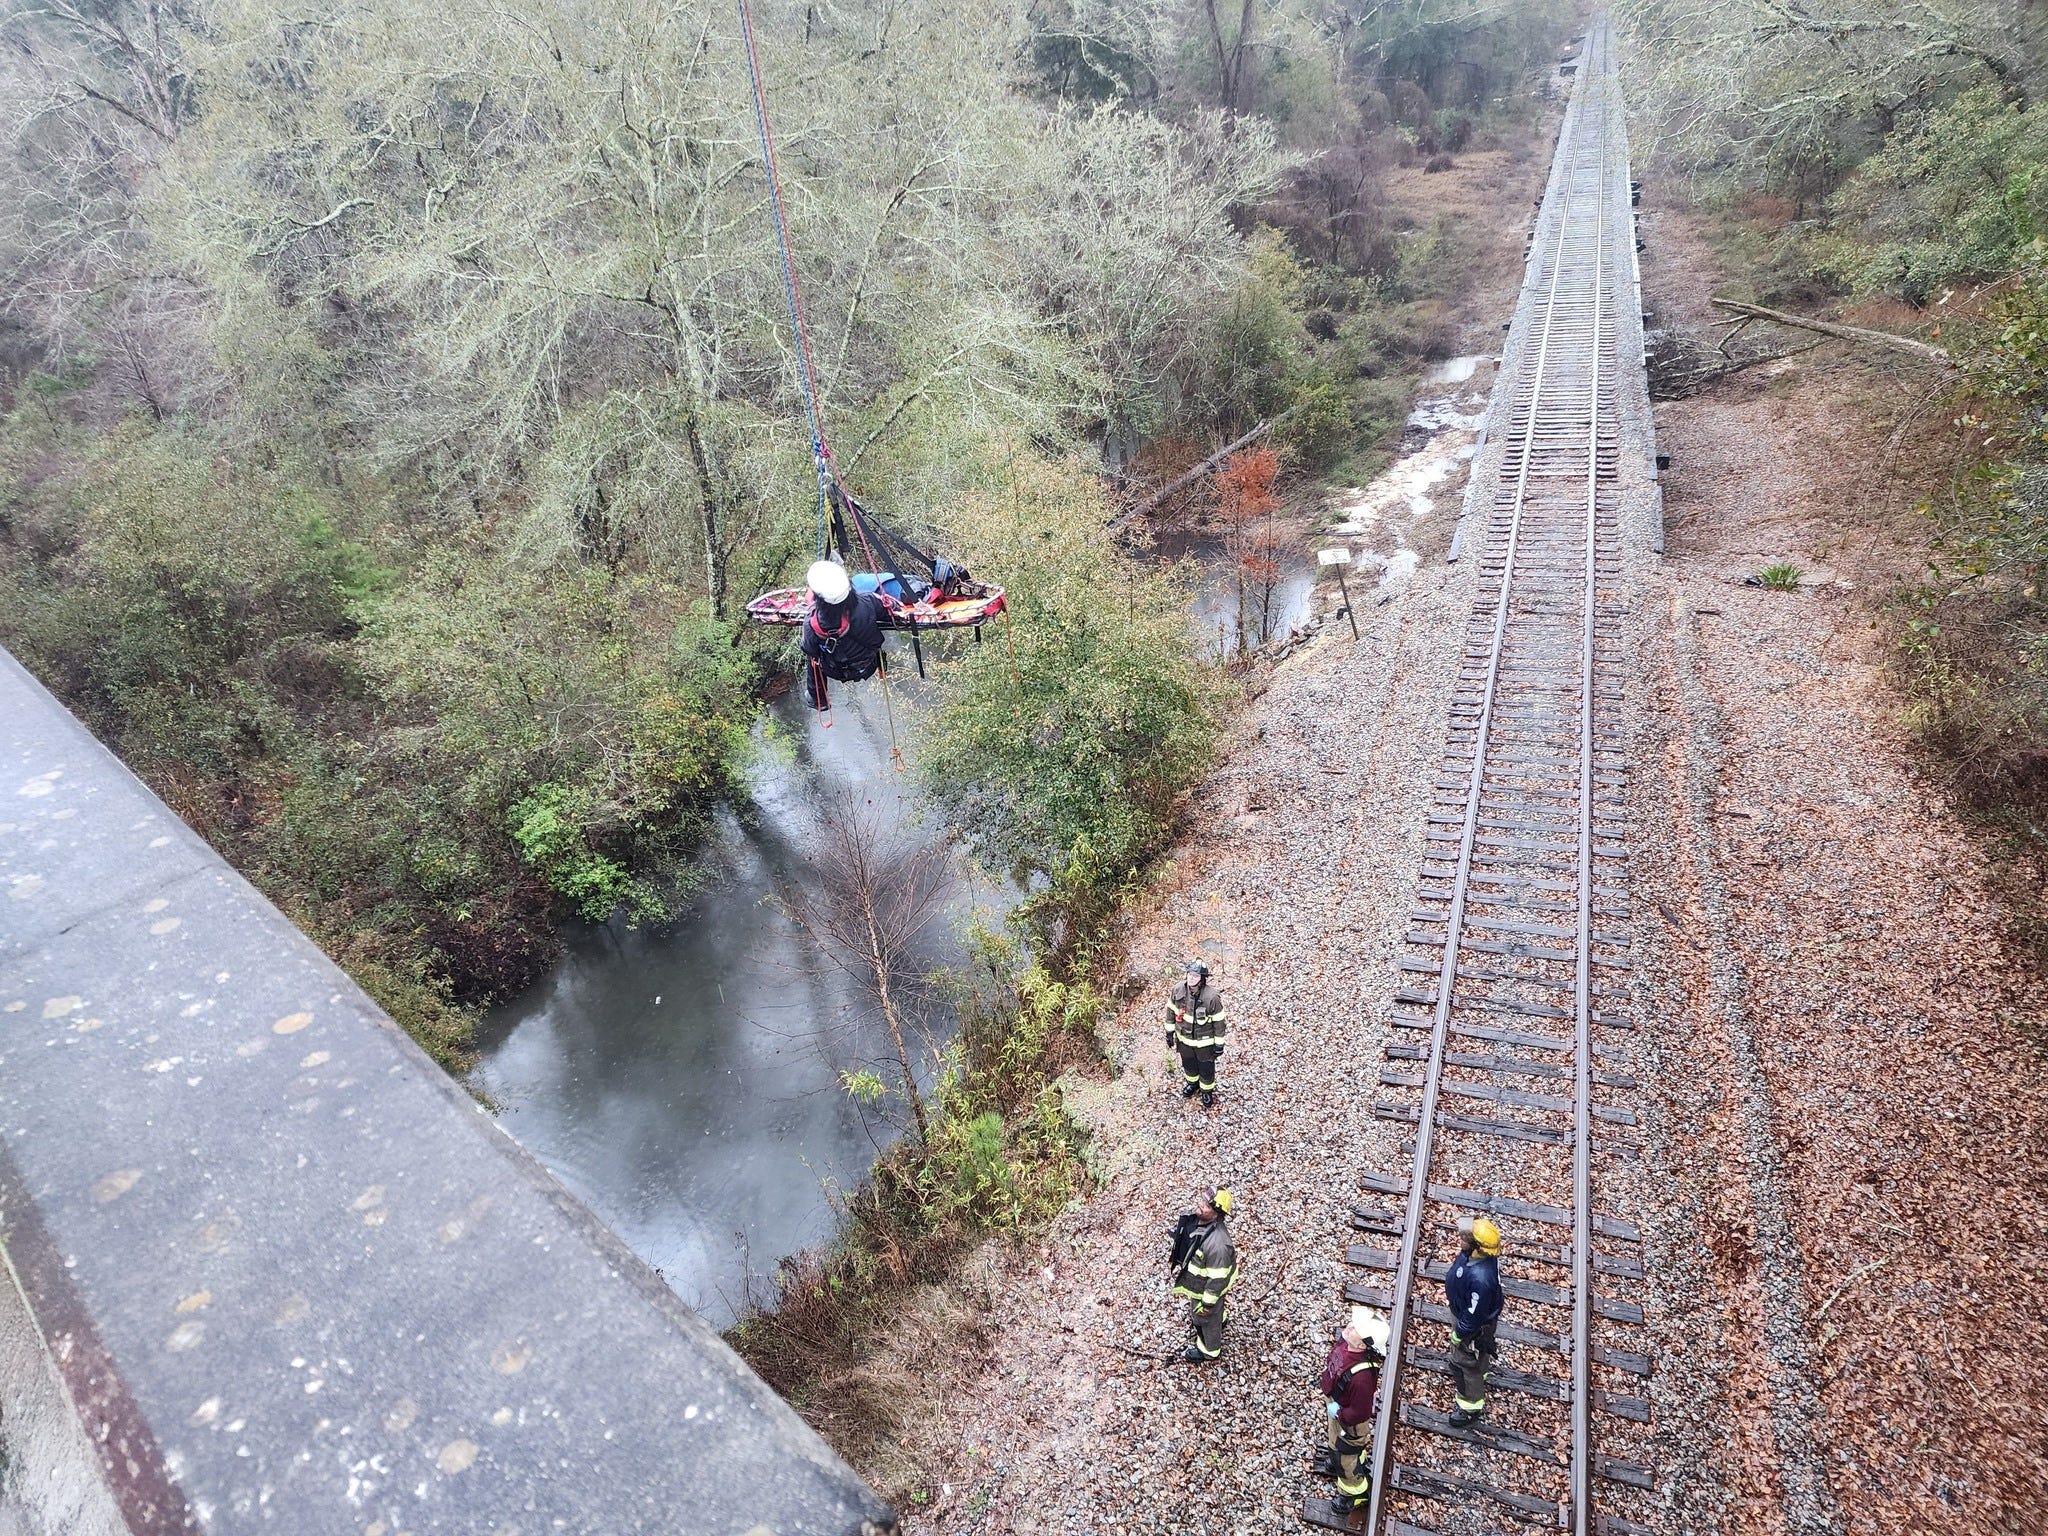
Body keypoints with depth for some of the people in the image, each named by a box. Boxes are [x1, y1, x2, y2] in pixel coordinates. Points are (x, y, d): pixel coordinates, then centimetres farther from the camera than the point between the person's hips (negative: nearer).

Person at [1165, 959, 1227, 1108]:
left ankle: (1207, 1091, 48)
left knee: (1206, 1068, 19)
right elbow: (1171, 1011, -2)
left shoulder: (1212, 997, -31)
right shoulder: (1177, 991, -20)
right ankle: (1192, 1083, 57)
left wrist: (1219, 1044, -10)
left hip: (1205, 1041, -3)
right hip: (1184, 1038, 4)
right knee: (1188, 1064, 27)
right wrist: (1169, 1033, 5)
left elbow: (1219, 1022, -18)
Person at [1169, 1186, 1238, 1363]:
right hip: (1192, 1277, 7)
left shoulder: (1217, 1243, -44)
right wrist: (1179, 1265, 10)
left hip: (1206, 1287, -7)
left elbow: (1217, 1278, -30)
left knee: (1206, 1318, 22)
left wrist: (1207, 1303, -18)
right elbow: (1184, 1243, 2)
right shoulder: (1195, 1217, -20)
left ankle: (1208, 1350, 51)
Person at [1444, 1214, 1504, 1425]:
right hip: (1462, 1310, 8)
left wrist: (1459, 1334, -15)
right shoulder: (1475, 1253, -22)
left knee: (1465, 1362, 16)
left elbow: (1473, 1315, -31)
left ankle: (1472, 1408, 40)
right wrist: (1450, 1290, 17)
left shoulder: (1480, 1279, -46)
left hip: (1473, 1325, -8)